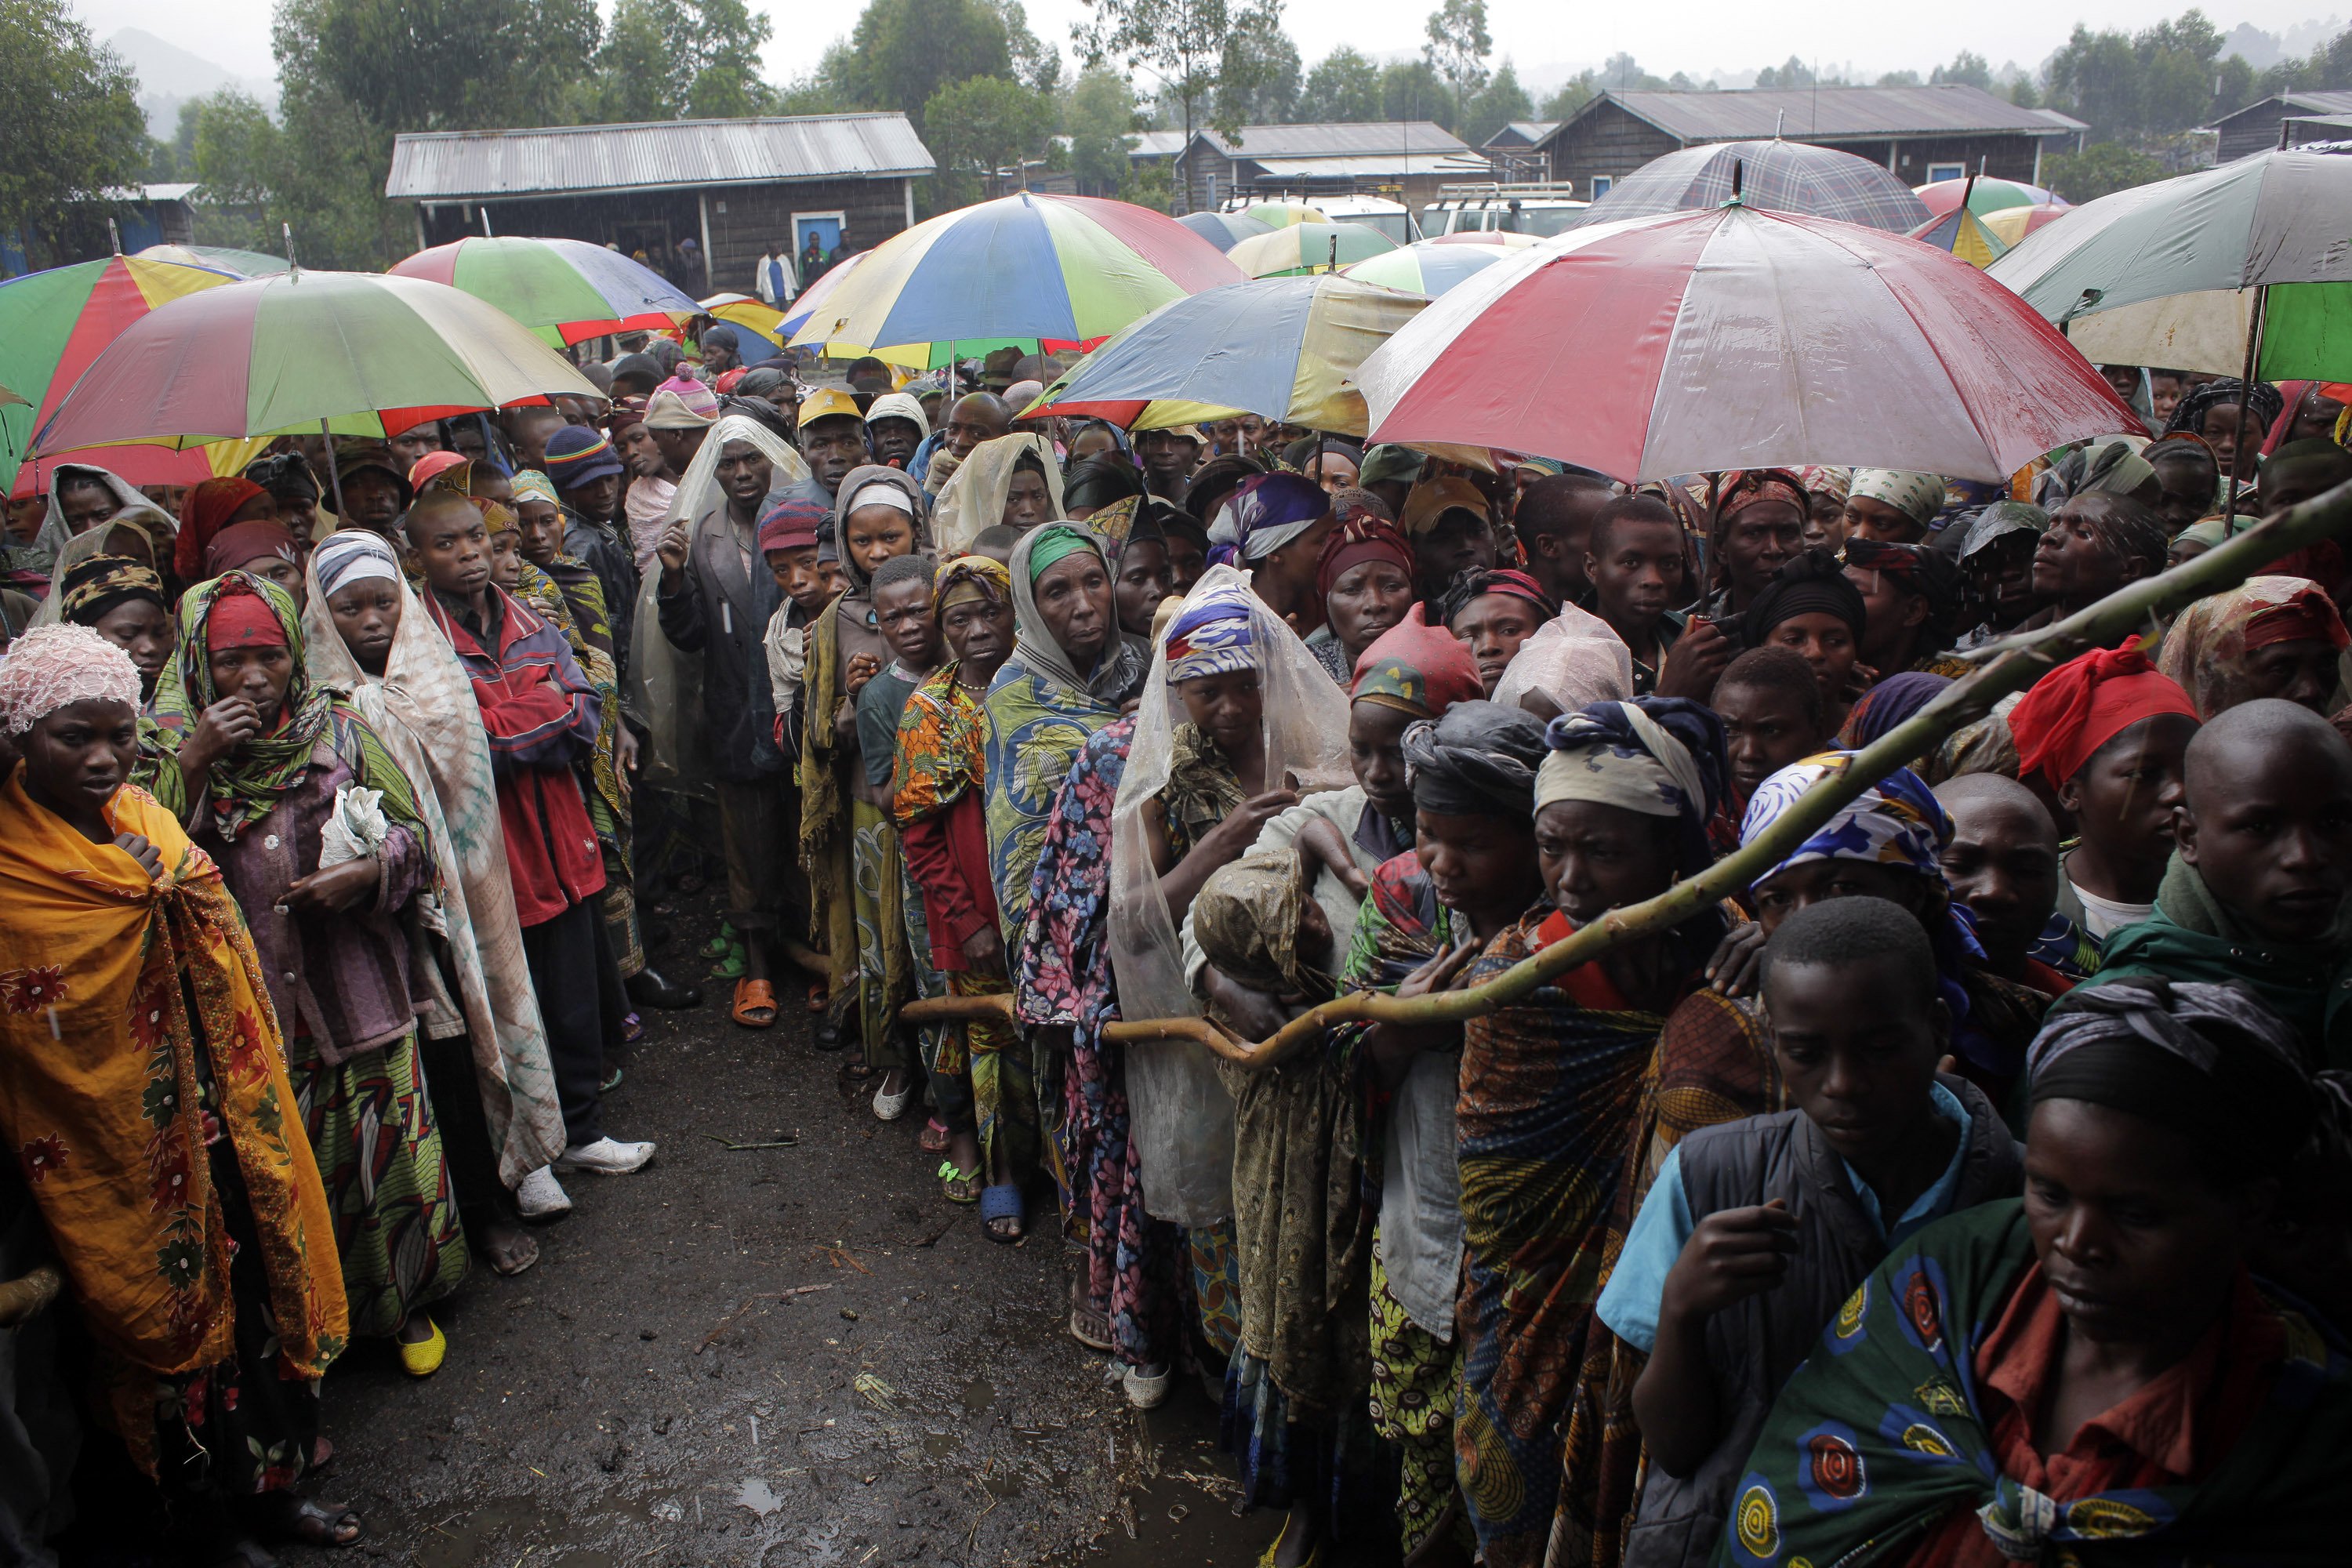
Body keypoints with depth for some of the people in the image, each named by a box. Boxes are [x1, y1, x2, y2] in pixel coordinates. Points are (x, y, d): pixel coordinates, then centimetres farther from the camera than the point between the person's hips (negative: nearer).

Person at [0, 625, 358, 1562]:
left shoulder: (148, 821, 6)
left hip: (220, 1125, 6)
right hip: (118, 1159, -6)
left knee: (260, 1285, 16)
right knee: (167, 1306, 10)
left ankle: (274, 1487, 36)